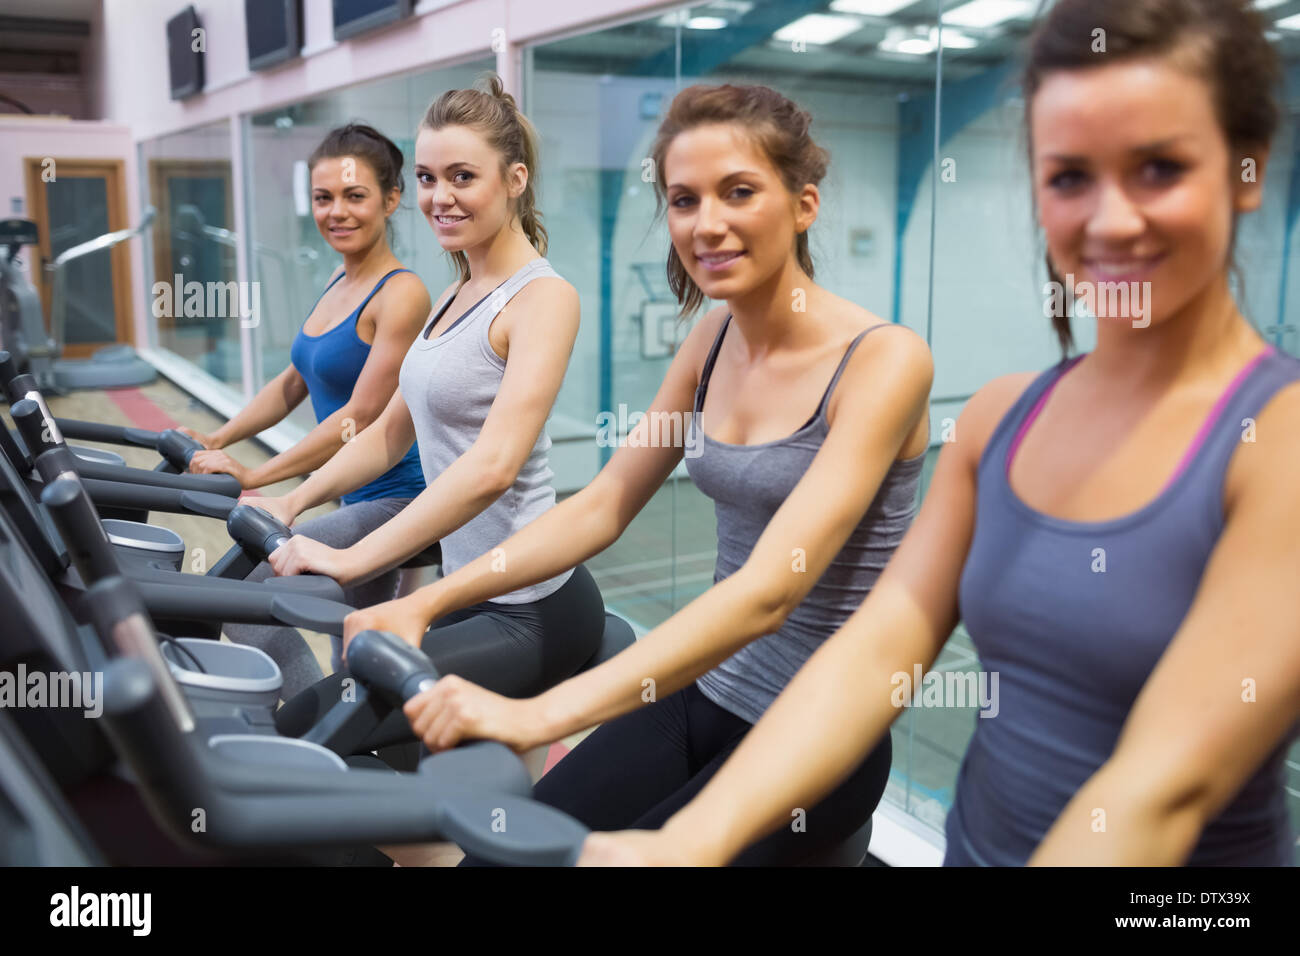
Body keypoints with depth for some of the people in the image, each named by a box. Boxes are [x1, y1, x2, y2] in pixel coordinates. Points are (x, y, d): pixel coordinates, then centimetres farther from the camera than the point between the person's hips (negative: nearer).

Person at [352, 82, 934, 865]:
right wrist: (427, 603, -5)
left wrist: (542, 715, -37)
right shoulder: (714, 341, 2)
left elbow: (767, 591, -30)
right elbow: (604, 505, 5)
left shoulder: (882, 360, -20)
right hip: (701, 693, 5)